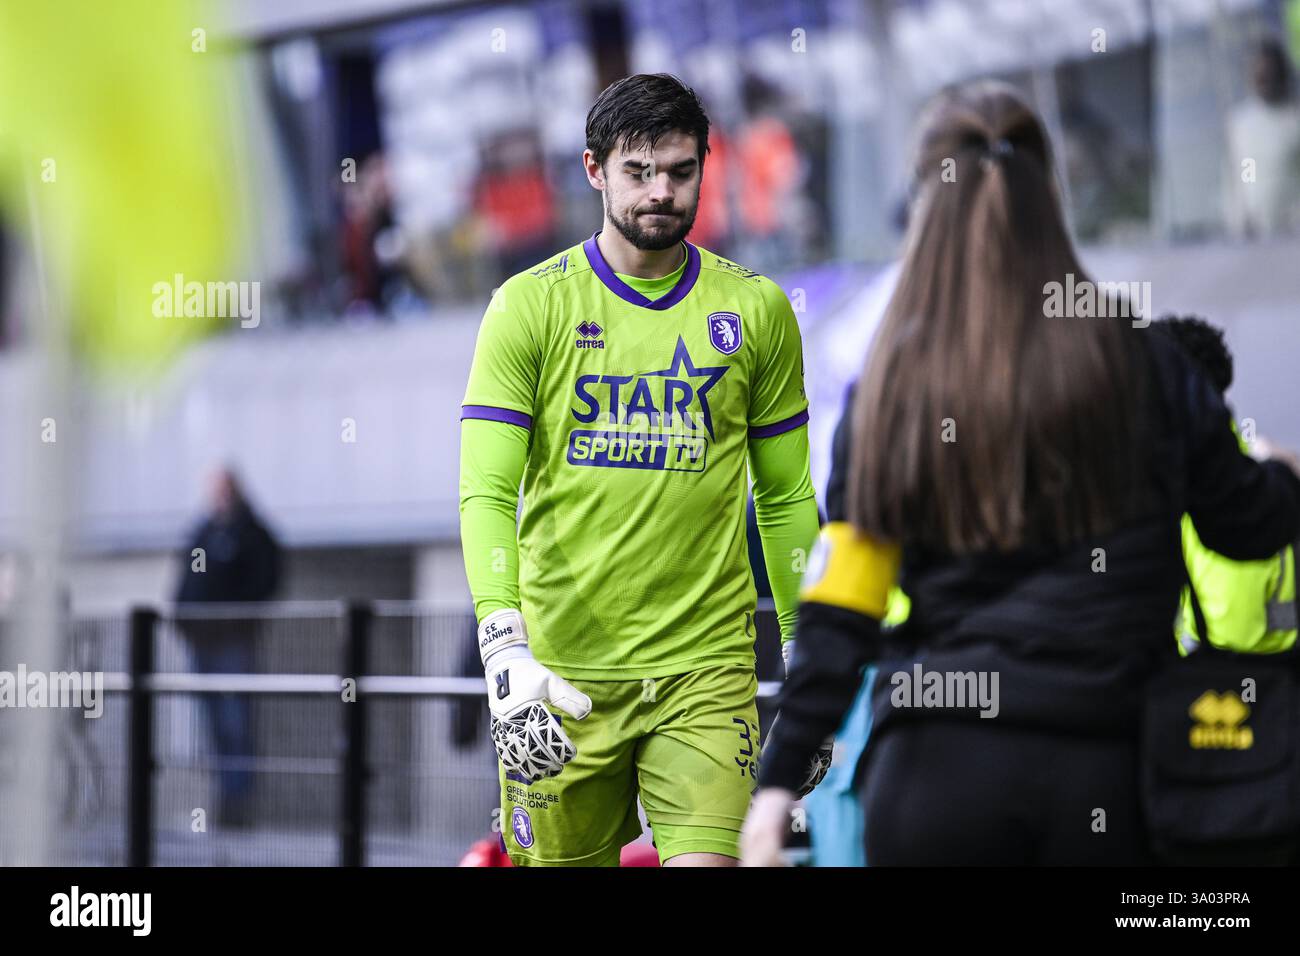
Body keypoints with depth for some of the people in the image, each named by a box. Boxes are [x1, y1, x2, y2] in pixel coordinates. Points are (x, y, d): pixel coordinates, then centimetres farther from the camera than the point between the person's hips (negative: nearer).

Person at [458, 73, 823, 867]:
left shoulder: (756, 310, 6)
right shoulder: (531, 305, -1)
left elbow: (785, 497, 13)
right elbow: (486, 493, -7)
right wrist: (504, 646, -20)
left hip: (708, 667, 1)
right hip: (562, 667, 0)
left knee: (706, 861, -16)